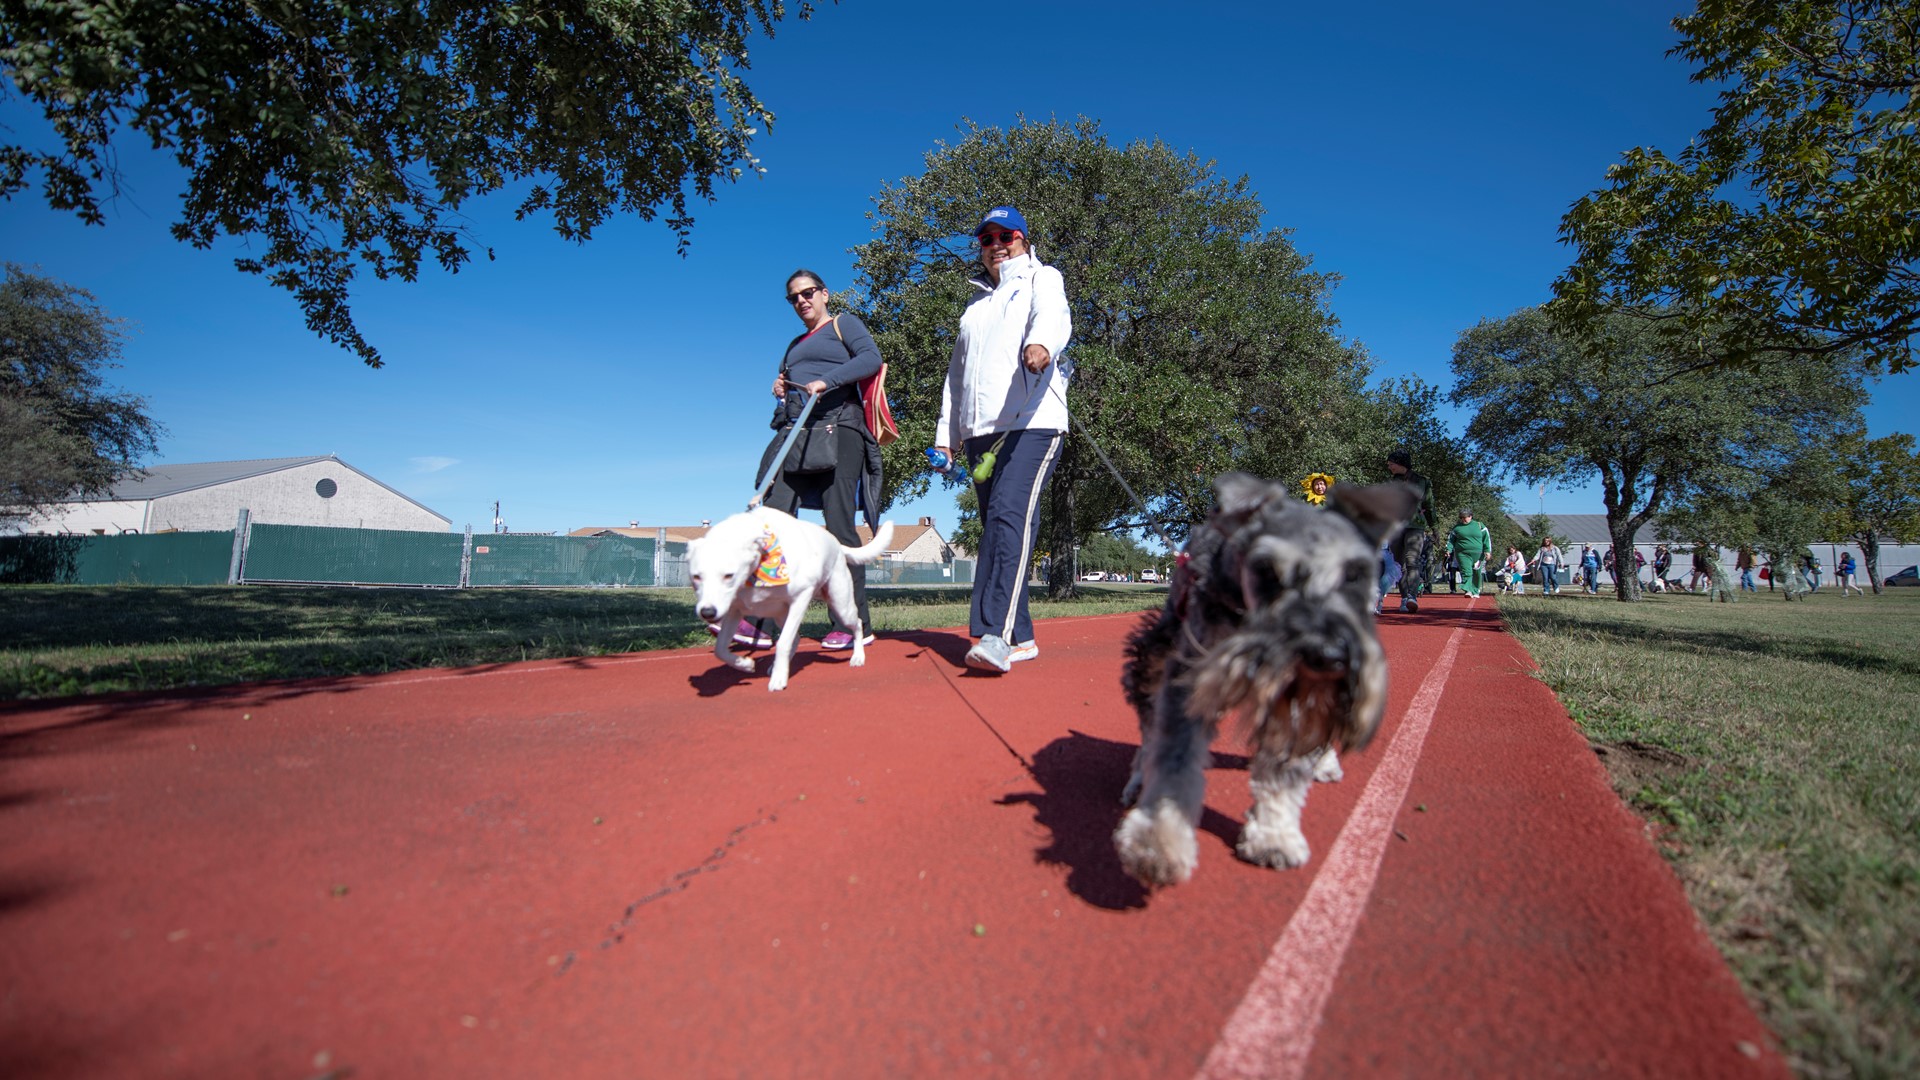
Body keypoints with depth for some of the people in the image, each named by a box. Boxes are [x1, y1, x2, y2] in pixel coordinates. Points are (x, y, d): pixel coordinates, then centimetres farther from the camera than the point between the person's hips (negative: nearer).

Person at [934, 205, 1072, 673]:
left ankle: (995, 635, -32)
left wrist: (1041, 343, -37)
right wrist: (947, 432, 18)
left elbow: (1054, 316, -13)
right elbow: (957, 372, 28)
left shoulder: (1041, 278, 12)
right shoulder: (976, 303, 29)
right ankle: (1020, 637, 8)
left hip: (1032, 422, -6)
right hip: (980, 430, 7)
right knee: (996, 528, 3)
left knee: (1011, 515, -23)